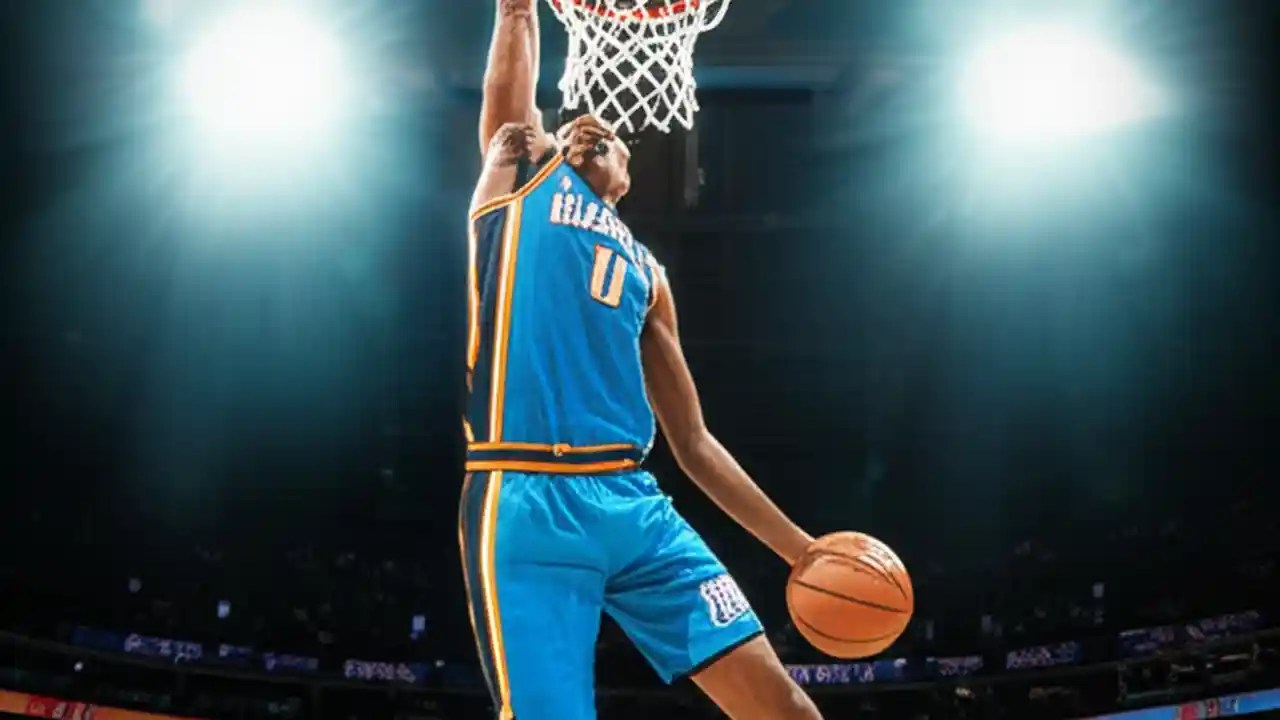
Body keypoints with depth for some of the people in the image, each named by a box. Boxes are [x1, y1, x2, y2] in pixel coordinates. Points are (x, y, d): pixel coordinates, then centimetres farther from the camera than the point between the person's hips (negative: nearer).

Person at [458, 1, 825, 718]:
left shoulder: (645, 269, 27)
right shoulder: (524, 169, 19)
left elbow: (694, 442, 26)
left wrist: (799, 547, 22)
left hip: (634, 502, 5)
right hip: (528, 503, -5)